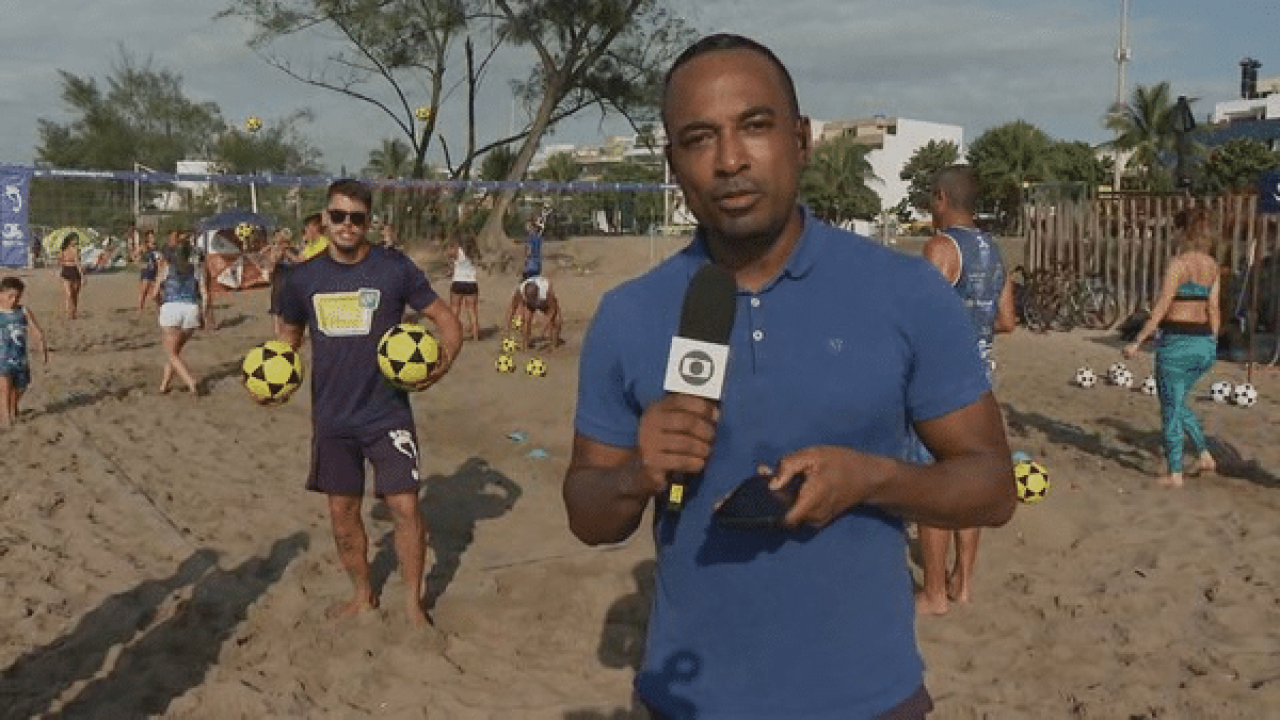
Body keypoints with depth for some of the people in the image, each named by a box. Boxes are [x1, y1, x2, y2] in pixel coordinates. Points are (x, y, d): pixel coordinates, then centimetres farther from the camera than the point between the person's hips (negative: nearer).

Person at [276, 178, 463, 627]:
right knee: (342, 511, 12)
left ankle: (413, 602, 13)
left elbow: (446, 320, -5)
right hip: (332, 418, 3)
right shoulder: (304, 278, 1)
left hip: (387, 415, -3)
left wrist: (442, 362, -24)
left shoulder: (394, 268, -9)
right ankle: (362, 595, 32)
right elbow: (288, 336, 16)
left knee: (405, 506, -5)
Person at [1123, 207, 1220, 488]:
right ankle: (1205, 455, 22)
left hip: (1177, 342, -7)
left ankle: (1174, 473, 12)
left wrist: (1137, 342, -14)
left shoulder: (1178, 263, -14)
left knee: (1171, 408, 6)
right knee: (1178, 402, 26)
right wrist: (1212, 346, 18)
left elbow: (1161, 308, -17)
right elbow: (1214, 309, 9)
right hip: (1204, 343, 7)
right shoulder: (1213, 266, 6)